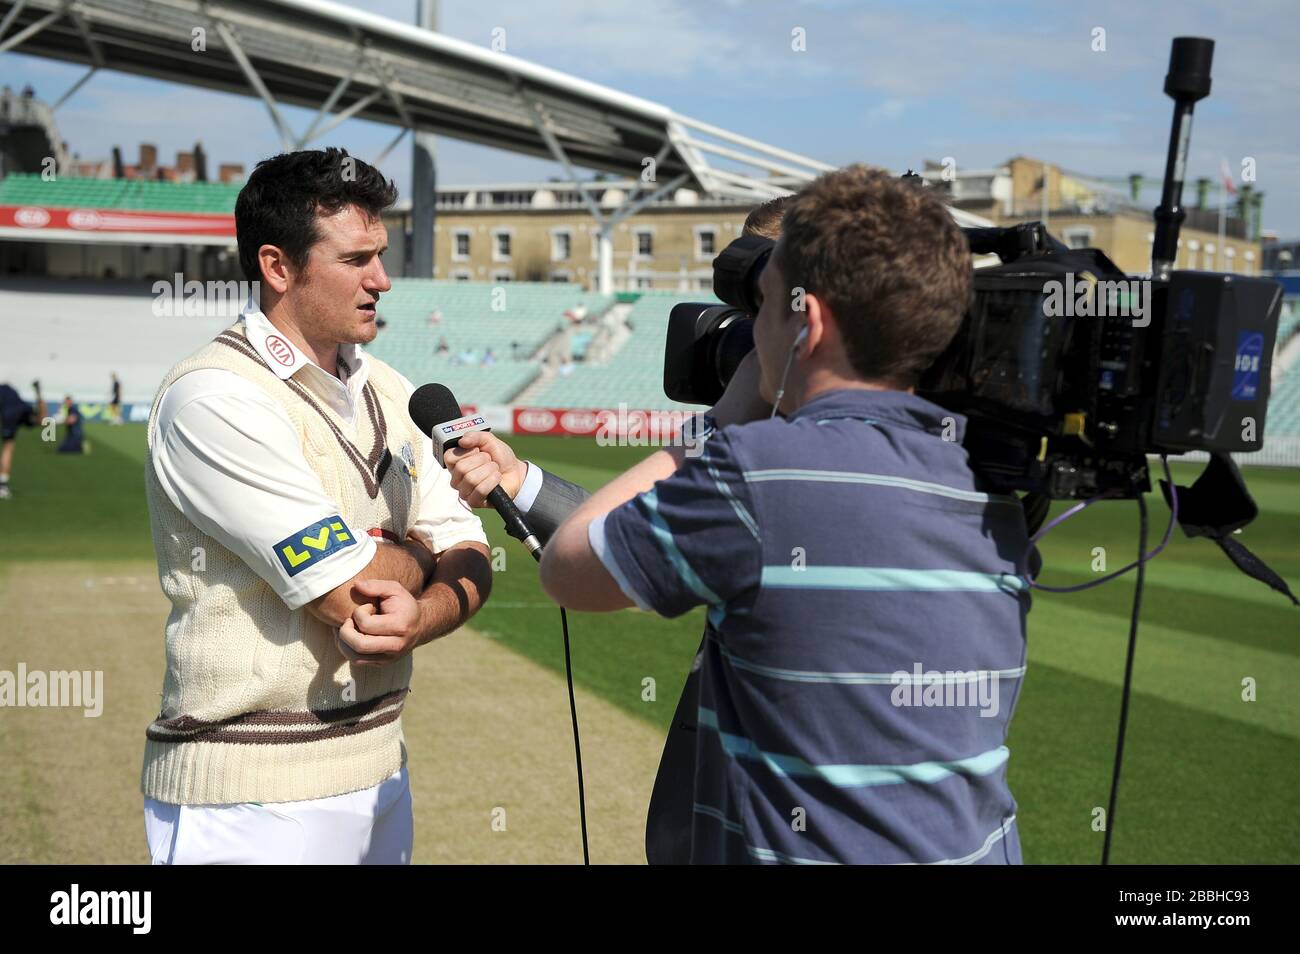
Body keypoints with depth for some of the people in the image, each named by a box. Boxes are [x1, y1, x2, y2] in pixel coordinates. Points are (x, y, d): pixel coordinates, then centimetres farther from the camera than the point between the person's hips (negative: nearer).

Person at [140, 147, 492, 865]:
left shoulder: (389, 394, 9)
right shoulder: (213, 397, -16)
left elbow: (469, 557, 6)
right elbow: (352, 590, -22)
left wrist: (424, 615, -16)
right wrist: (413, 556, -1)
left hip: (379, 772, 7)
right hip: (251, 798, -7)